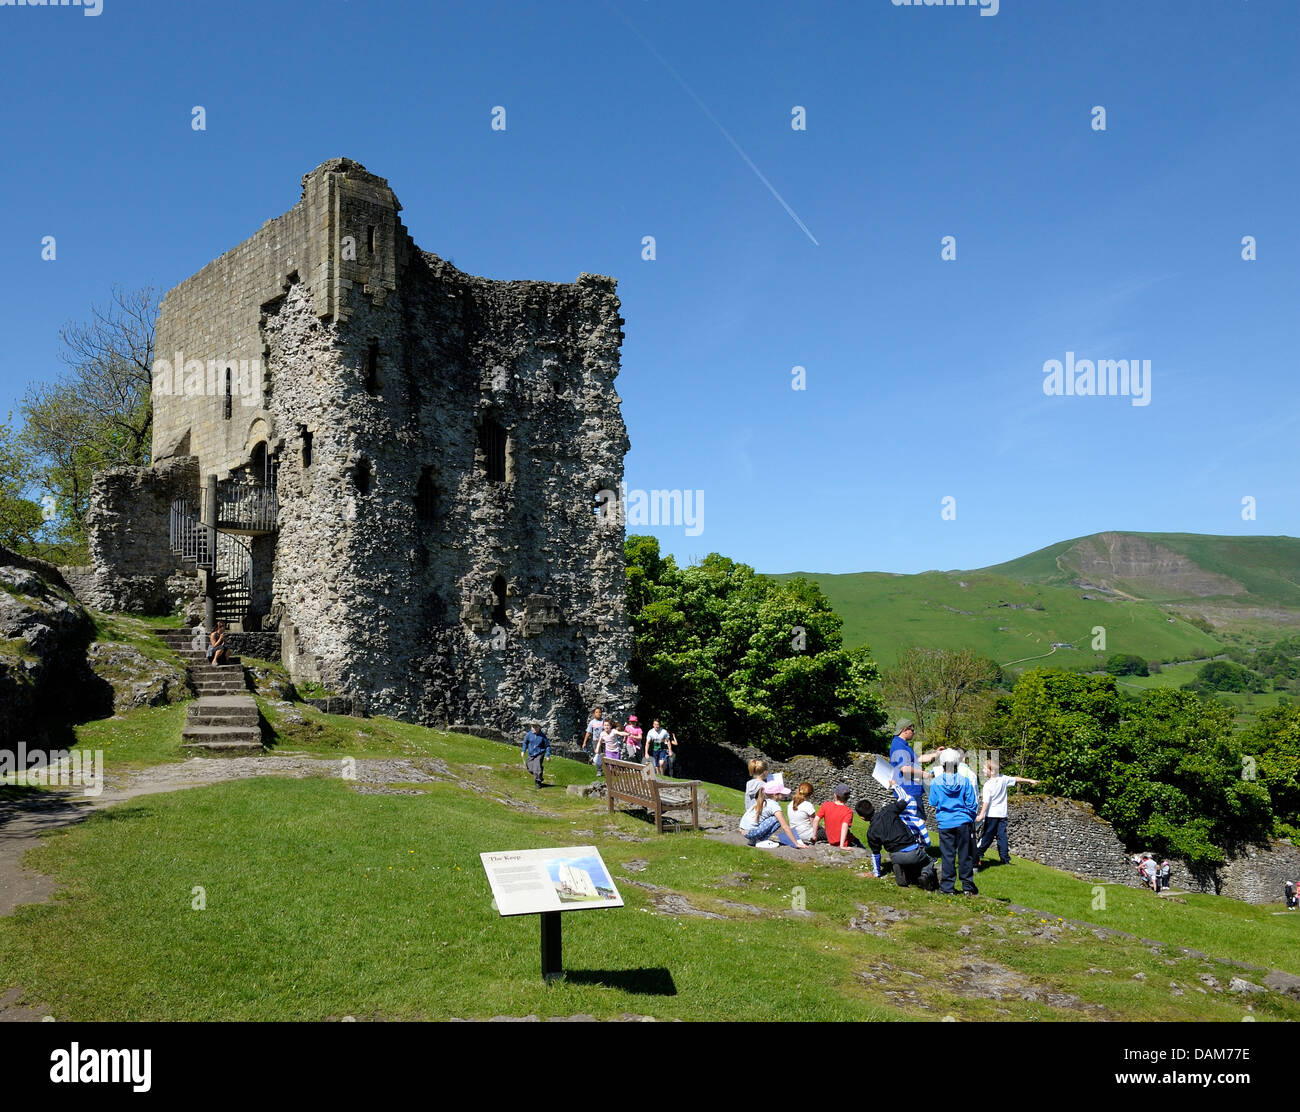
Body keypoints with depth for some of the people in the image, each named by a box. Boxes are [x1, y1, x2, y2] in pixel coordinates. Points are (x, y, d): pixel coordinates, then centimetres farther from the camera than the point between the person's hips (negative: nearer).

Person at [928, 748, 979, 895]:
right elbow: (972, 804, 0)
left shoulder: (935, 782, -6)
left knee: (947, 855, 5)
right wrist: (970, 818, 16)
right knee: (964, 854, 8)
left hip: (945, 823, -1)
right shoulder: (964, 781, -5)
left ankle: (947, 887, 8)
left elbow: (933, 803, 4)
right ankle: (968, 886, 14)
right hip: (963, 822, 1)